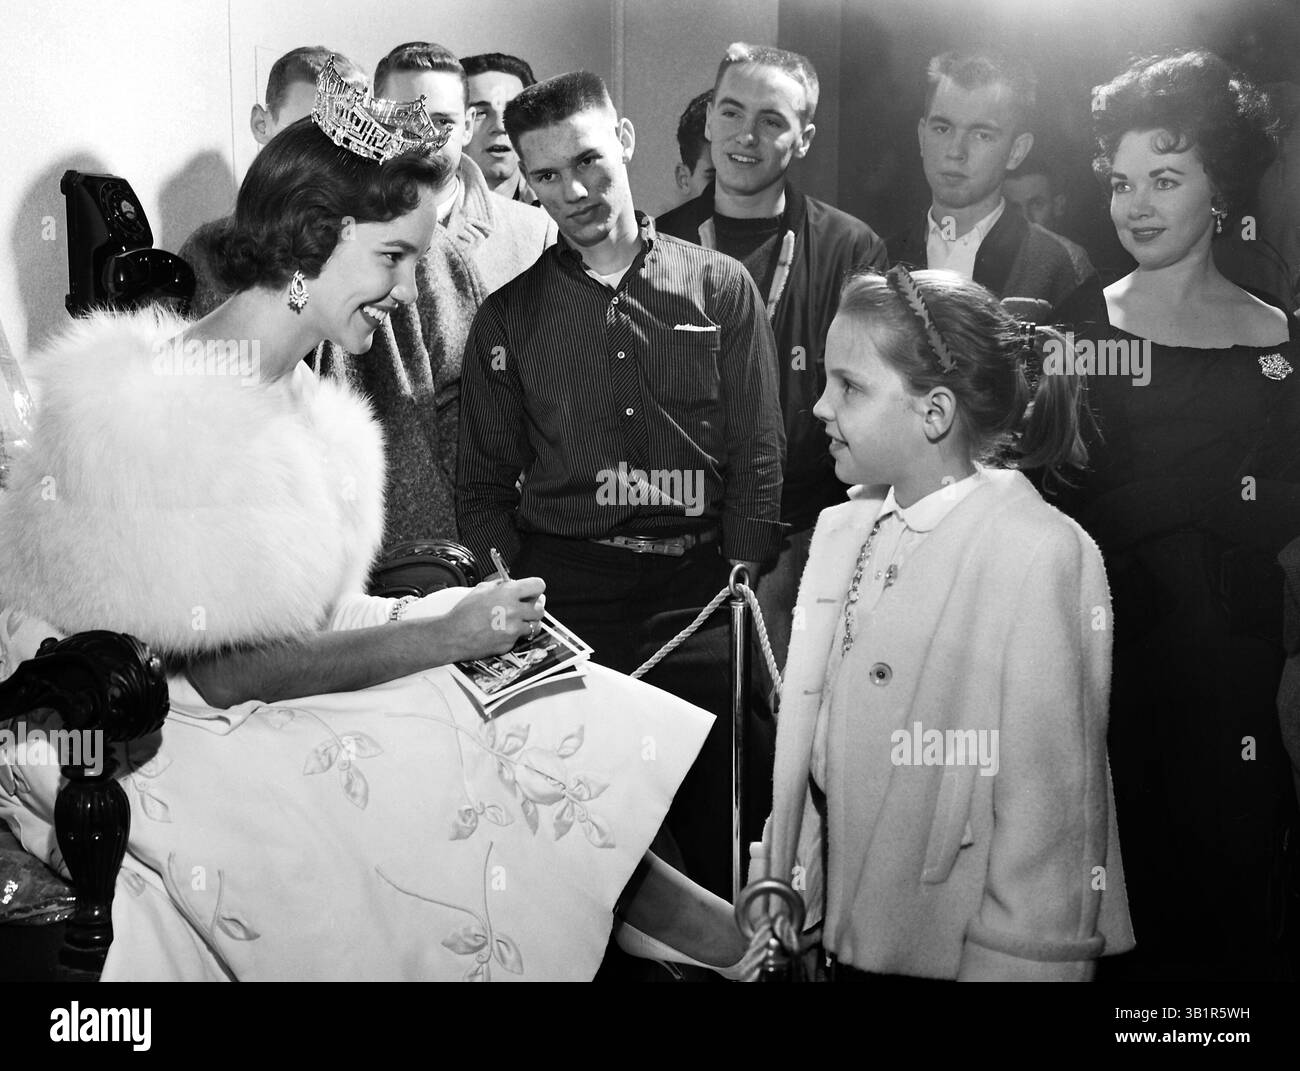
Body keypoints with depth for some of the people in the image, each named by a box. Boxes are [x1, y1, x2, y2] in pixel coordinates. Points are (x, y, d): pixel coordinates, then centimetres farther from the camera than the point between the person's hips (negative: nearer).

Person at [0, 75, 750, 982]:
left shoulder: (302, 399, 6)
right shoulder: (155, 410, -21)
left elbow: (292, 612, 6)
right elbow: (223, 674, -22)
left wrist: (449, 613, -7)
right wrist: (440, 636, -19)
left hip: (275, 700, 8)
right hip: (153, 760, -8)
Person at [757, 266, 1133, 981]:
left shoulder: (1041, 555, -18)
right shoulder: (841, 529, 4)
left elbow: (1049, 811, -19)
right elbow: (807, 734, 9)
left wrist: (1012, 964, -18)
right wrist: (779, 887, 6)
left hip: (950, 948, -6)